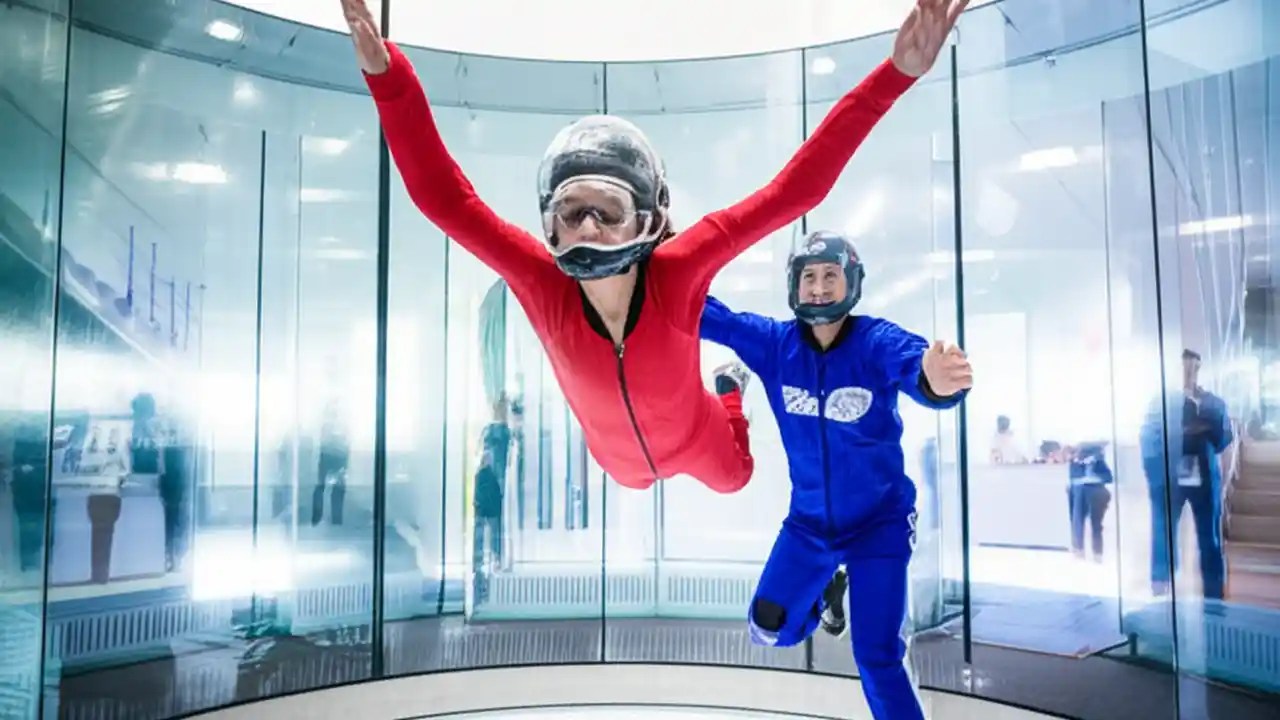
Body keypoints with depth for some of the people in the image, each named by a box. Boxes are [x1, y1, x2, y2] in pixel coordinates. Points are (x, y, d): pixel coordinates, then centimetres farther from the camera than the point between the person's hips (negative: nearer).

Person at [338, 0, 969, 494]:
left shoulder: (677, 272, -41)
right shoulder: (543, 284, -38)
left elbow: (795, 189, -47)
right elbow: (443, 198, -45)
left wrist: (897, 73, -53)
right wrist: (387, 76, -55)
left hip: (696, 439, -1)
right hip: (620, 459, 2)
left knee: (734, 479, 35)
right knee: (635, 485, 40)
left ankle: (731, 389, 61)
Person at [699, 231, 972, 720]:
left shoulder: (877, 342, -22)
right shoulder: (774, 343, -12)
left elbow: (915, 366, -42)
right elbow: (708, 316, -17)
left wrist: (936, 381, -66)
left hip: (879, 524, -3)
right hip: (808, 523, 3)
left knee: (877, 660, -4)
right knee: (769, 629, 4)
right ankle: (825, 590, 37)